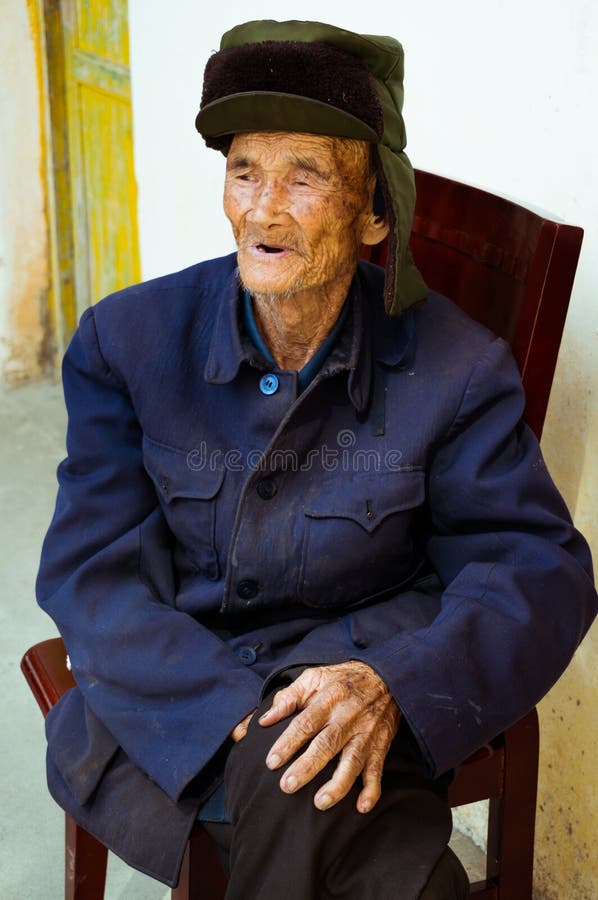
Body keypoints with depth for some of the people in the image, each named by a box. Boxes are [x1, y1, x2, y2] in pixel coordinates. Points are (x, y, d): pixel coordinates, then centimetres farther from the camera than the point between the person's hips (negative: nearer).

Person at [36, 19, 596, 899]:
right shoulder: (127, 340, -3)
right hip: (167, 710, 0)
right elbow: (92, 570, -8)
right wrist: (231, 711, -25)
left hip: (357, 664, 1)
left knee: (303, 778, -33)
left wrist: (389, 684, -27)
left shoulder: (456, 367, -6)